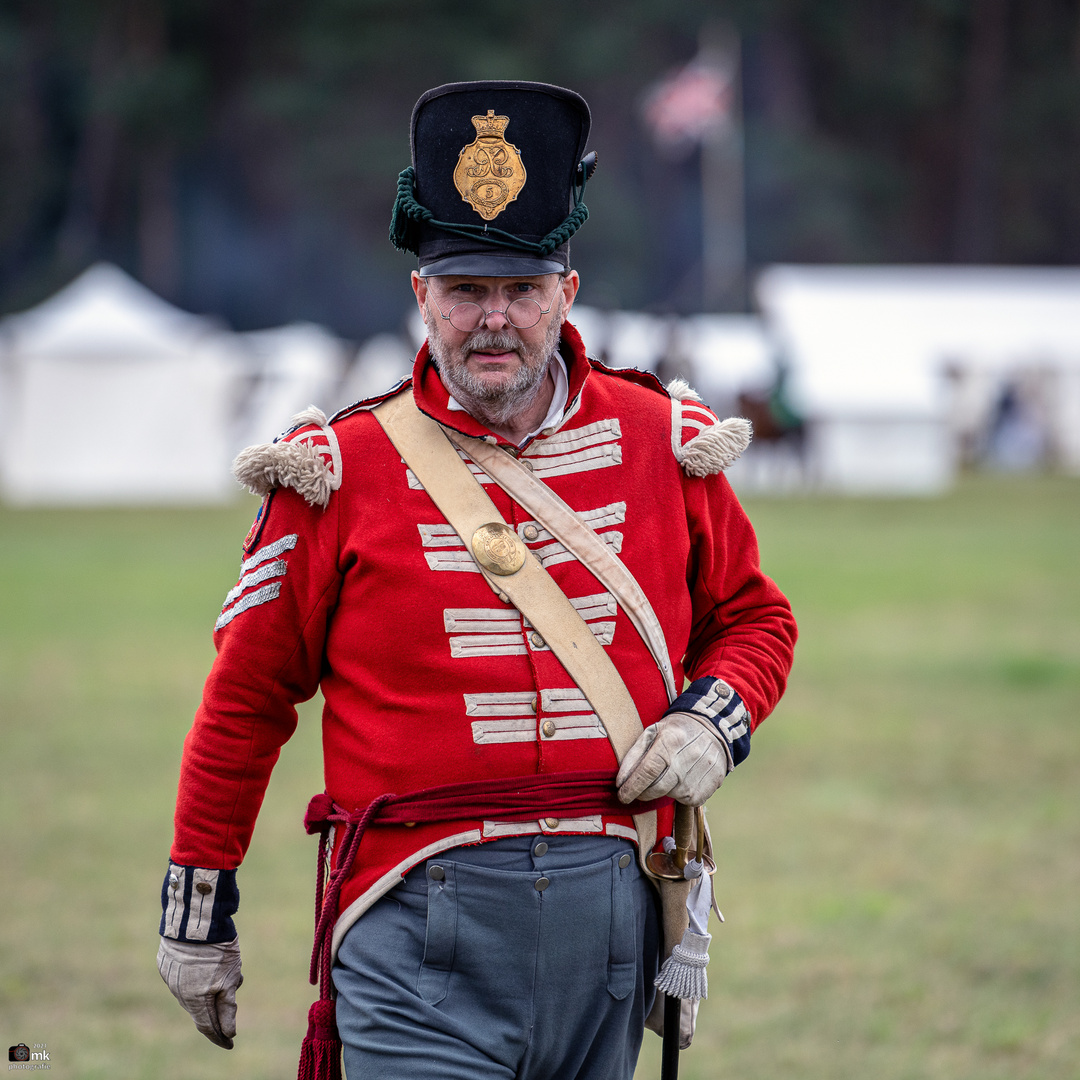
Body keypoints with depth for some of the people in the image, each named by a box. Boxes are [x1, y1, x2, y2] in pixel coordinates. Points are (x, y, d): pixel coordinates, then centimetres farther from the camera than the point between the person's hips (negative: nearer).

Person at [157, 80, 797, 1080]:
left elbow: (752, 616, 20)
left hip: (612, 915, 3)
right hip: (422, 926, -3)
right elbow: (247, 697, 6)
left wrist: (714, 720, -1)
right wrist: (197, 908, 8)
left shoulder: (661, 443, 6)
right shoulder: (342, 470, -2)